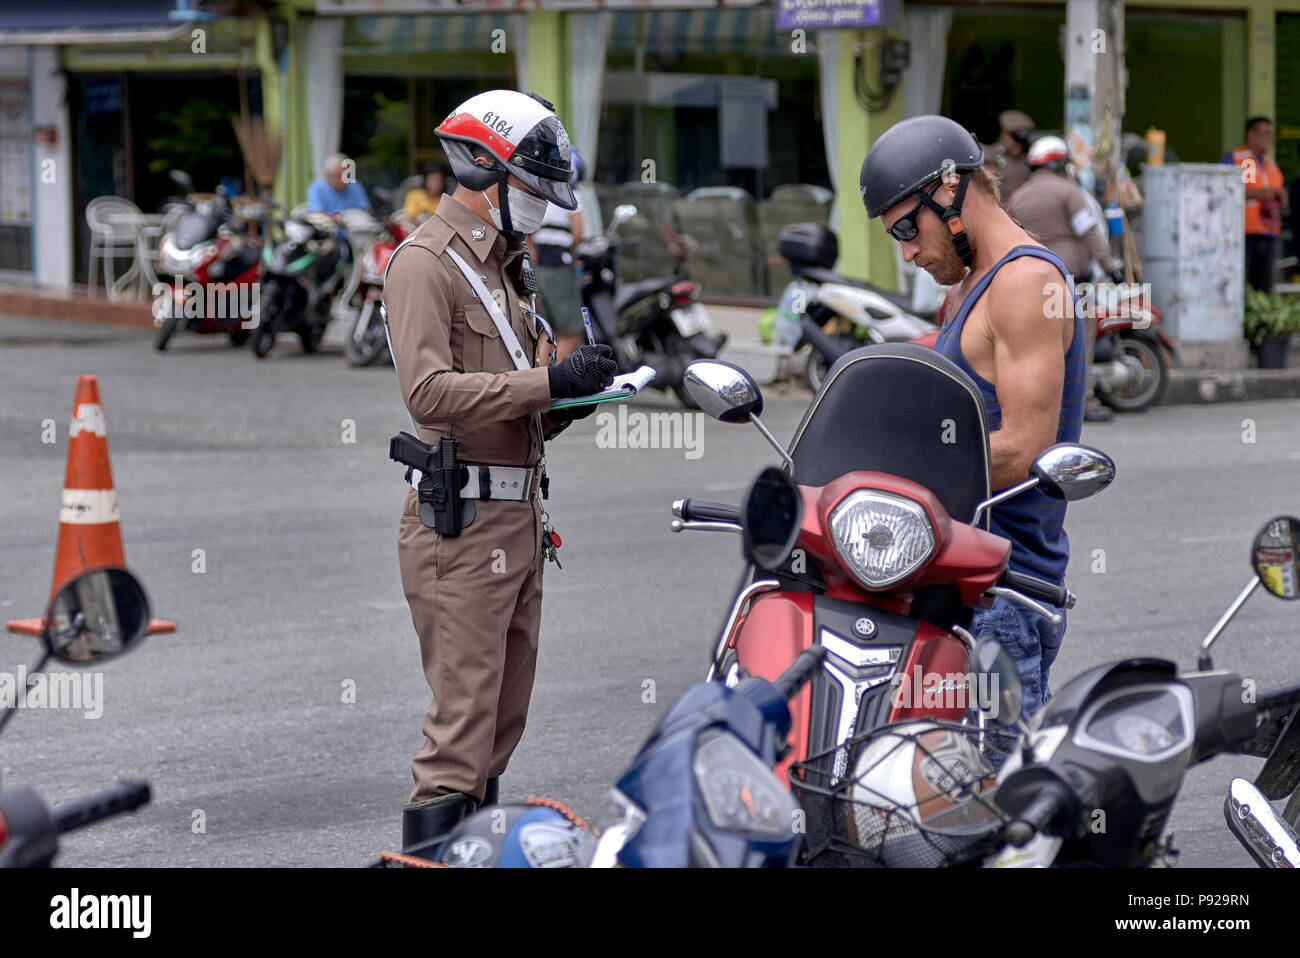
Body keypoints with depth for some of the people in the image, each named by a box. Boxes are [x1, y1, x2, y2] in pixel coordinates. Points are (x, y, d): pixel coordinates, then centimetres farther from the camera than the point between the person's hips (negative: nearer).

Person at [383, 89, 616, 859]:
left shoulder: (509, 264, 22)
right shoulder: (426, 263, -9)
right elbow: (430, 389, -22)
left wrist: (572, 397, 4)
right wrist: (548, 381, -25)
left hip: (520, 517, 9)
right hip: (465, 516, -9)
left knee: (506, 712, 12)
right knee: (466, 710, -13)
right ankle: (432, 850, -13)